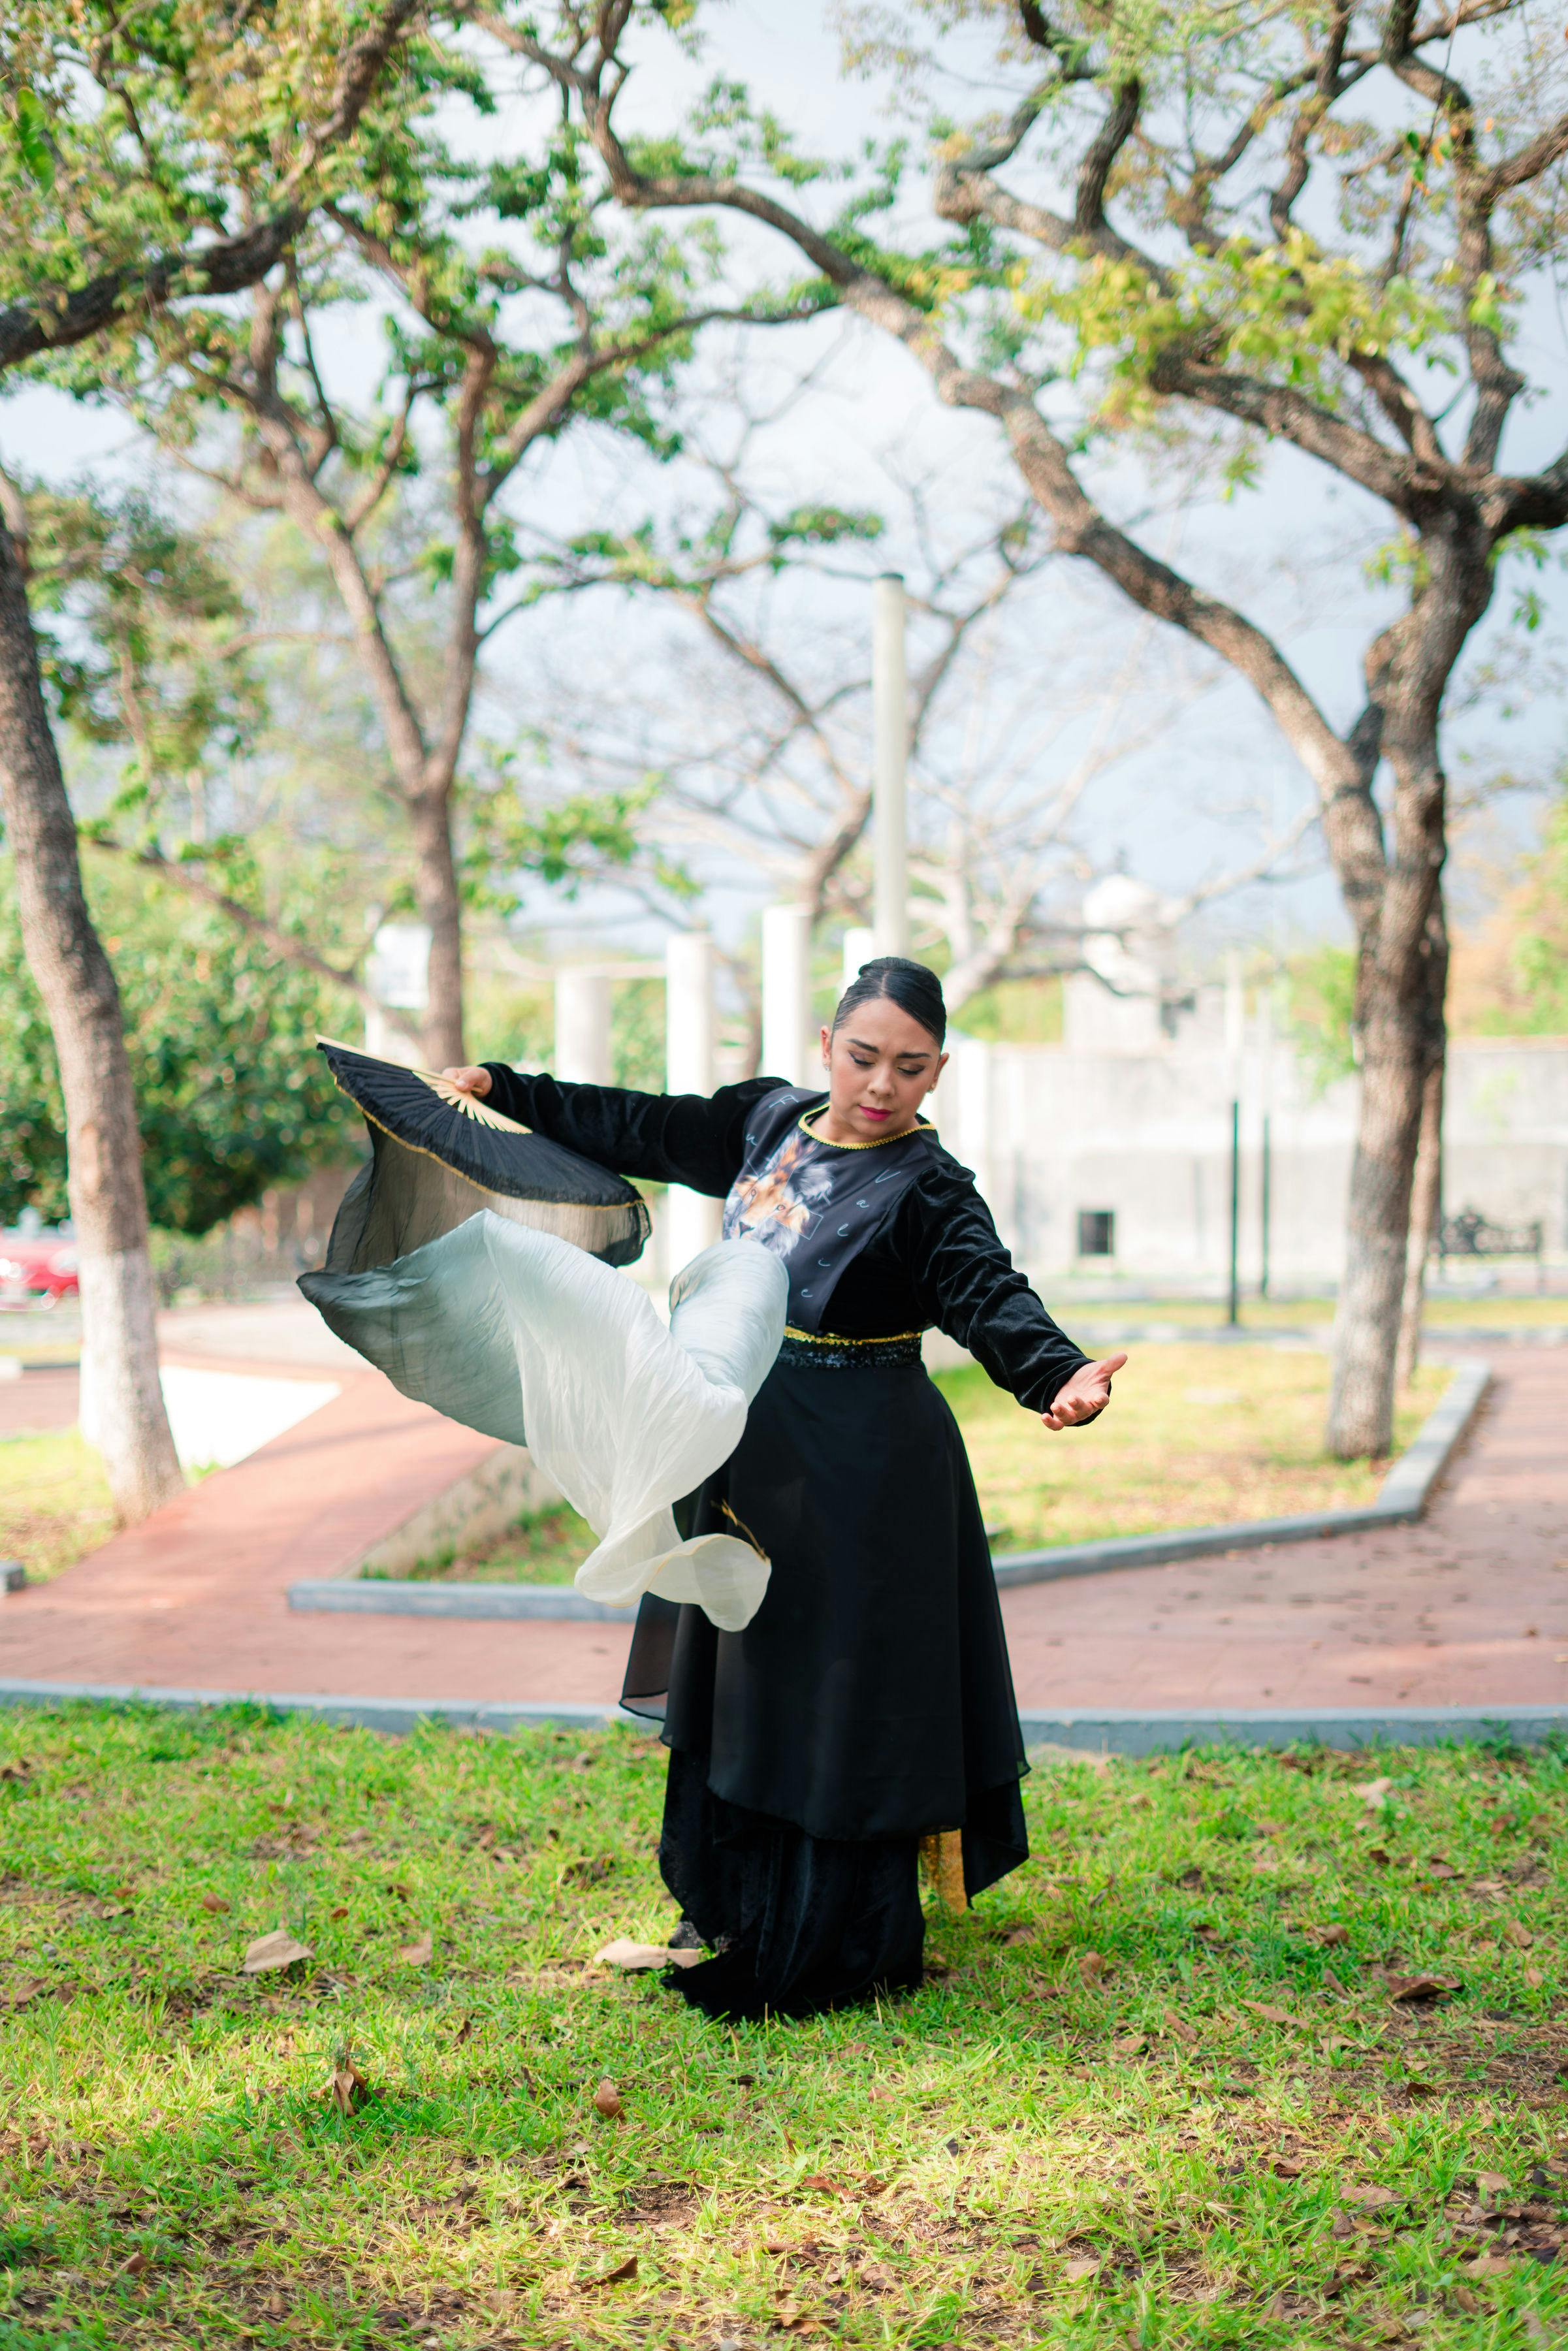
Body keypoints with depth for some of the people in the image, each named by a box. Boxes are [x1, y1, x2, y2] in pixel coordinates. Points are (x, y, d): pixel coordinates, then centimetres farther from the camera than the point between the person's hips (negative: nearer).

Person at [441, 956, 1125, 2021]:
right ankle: (734, 1917, 34)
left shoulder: (929, 1190, -15)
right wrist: (505, 1091, 20)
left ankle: (836, 1952, 14)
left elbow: (989, 1295, -30)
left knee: (836, 1705, 0)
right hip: (749, 1455, 7)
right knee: (738, 1685, 18)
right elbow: (641, 1131, 16)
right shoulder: (768, 1120, 5)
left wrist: (1058, 1372, -50)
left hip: (858, 1480, -7)